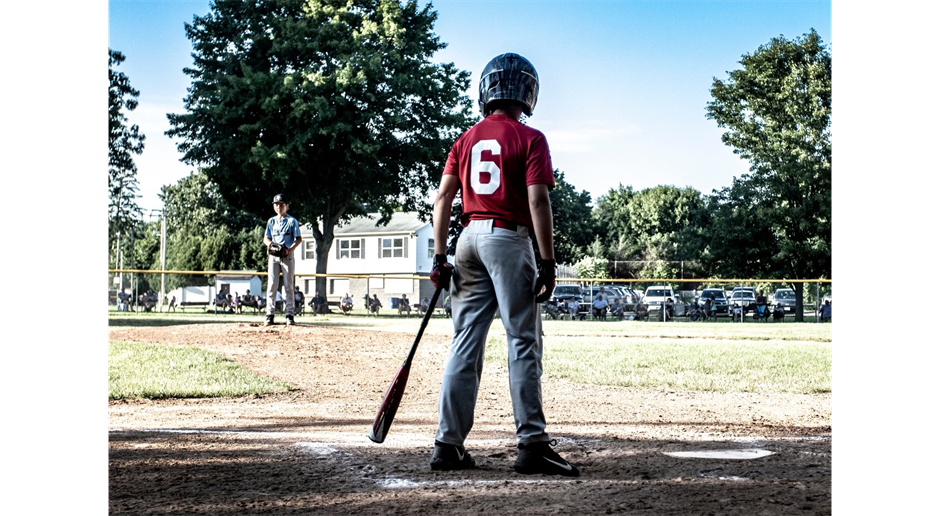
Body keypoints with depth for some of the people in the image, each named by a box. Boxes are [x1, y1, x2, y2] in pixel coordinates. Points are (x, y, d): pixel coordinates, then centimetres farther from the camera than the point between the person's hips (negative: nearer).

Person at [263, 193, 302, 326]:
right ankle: (270, 315, -2)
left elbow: (298, 239, -1)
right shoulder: (271, 221, 13)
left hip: (287, 256, -3)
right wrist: (271, 244, -9)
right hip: (273, 256, 3)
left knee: (289, 285, -1)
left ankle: (289, 315, 1)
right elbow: (266, 238, 14)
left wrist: (289, 250, -17)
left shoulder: (292, 221, 2)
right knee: (271, 285, -2)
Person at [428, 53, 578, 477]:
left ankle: (448, 445, 8)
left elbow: (443, 198, 7)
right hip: (509, 239, -5)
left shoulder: (466, 140, 13)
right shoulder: (529, 139, -2)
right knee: (523, 342, -2)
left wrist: (440, 258, 9)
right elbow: (538, 203, -11)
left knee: (465, 344, 7)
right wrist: (547, 262, -10)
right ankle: (532, 443, -4)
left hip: (469, 238, 5)